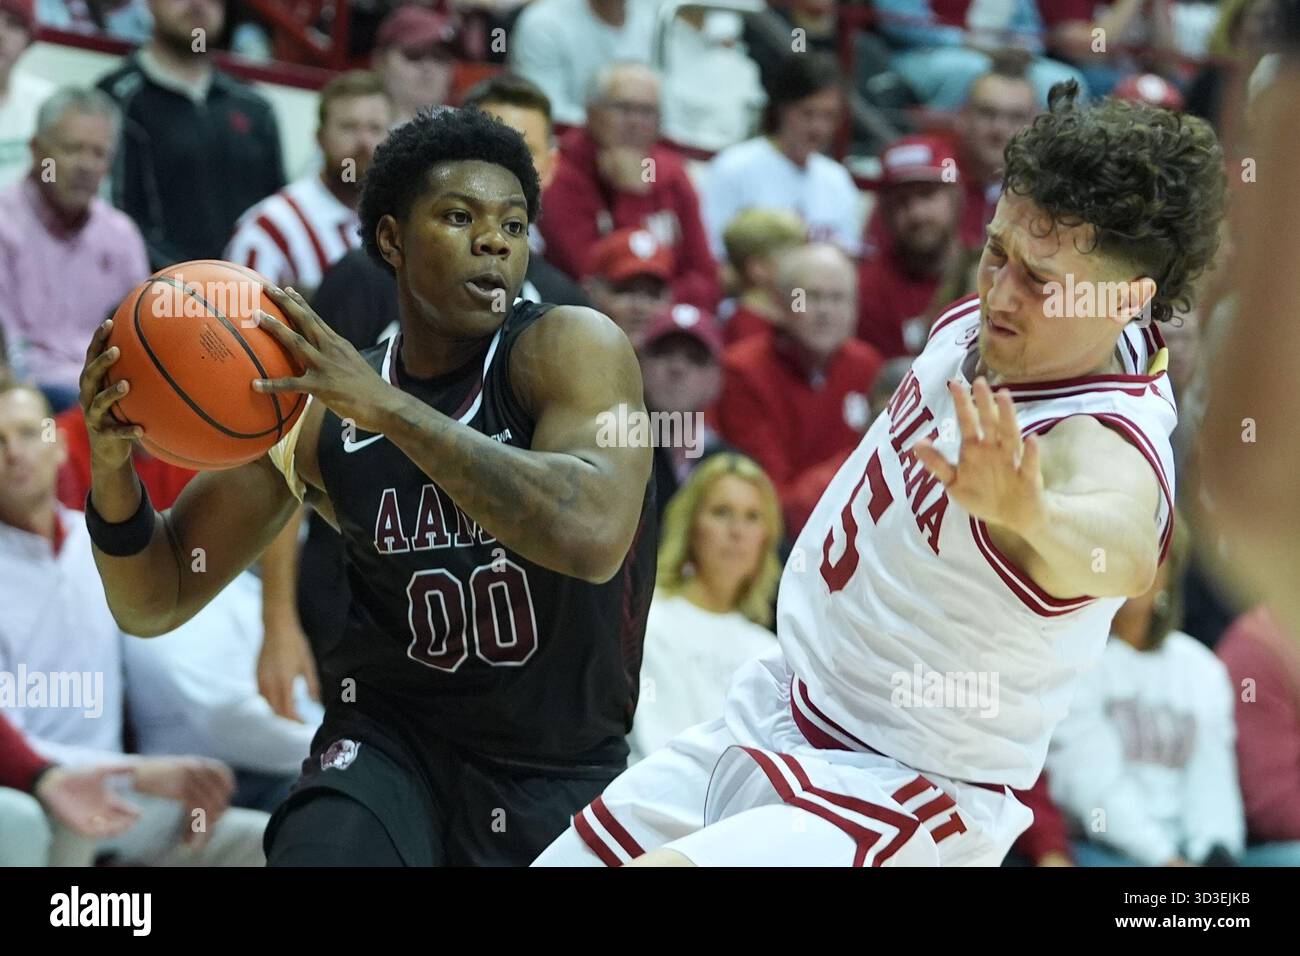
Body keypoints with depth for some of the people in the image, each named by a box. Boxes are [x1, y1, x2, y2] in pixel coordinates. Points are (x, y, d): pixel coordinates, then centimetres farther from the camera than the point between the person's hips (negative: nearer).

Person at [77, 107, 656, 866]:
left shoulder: (570, 348, -13)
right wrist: (113, 469, -18)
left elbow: (592, 534, -33)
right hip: (392, 744, 1)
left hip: (565, 776, 0)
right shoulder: (311, 407, -3)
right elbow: (154, 605, 3)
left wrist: (387, 406, -33)